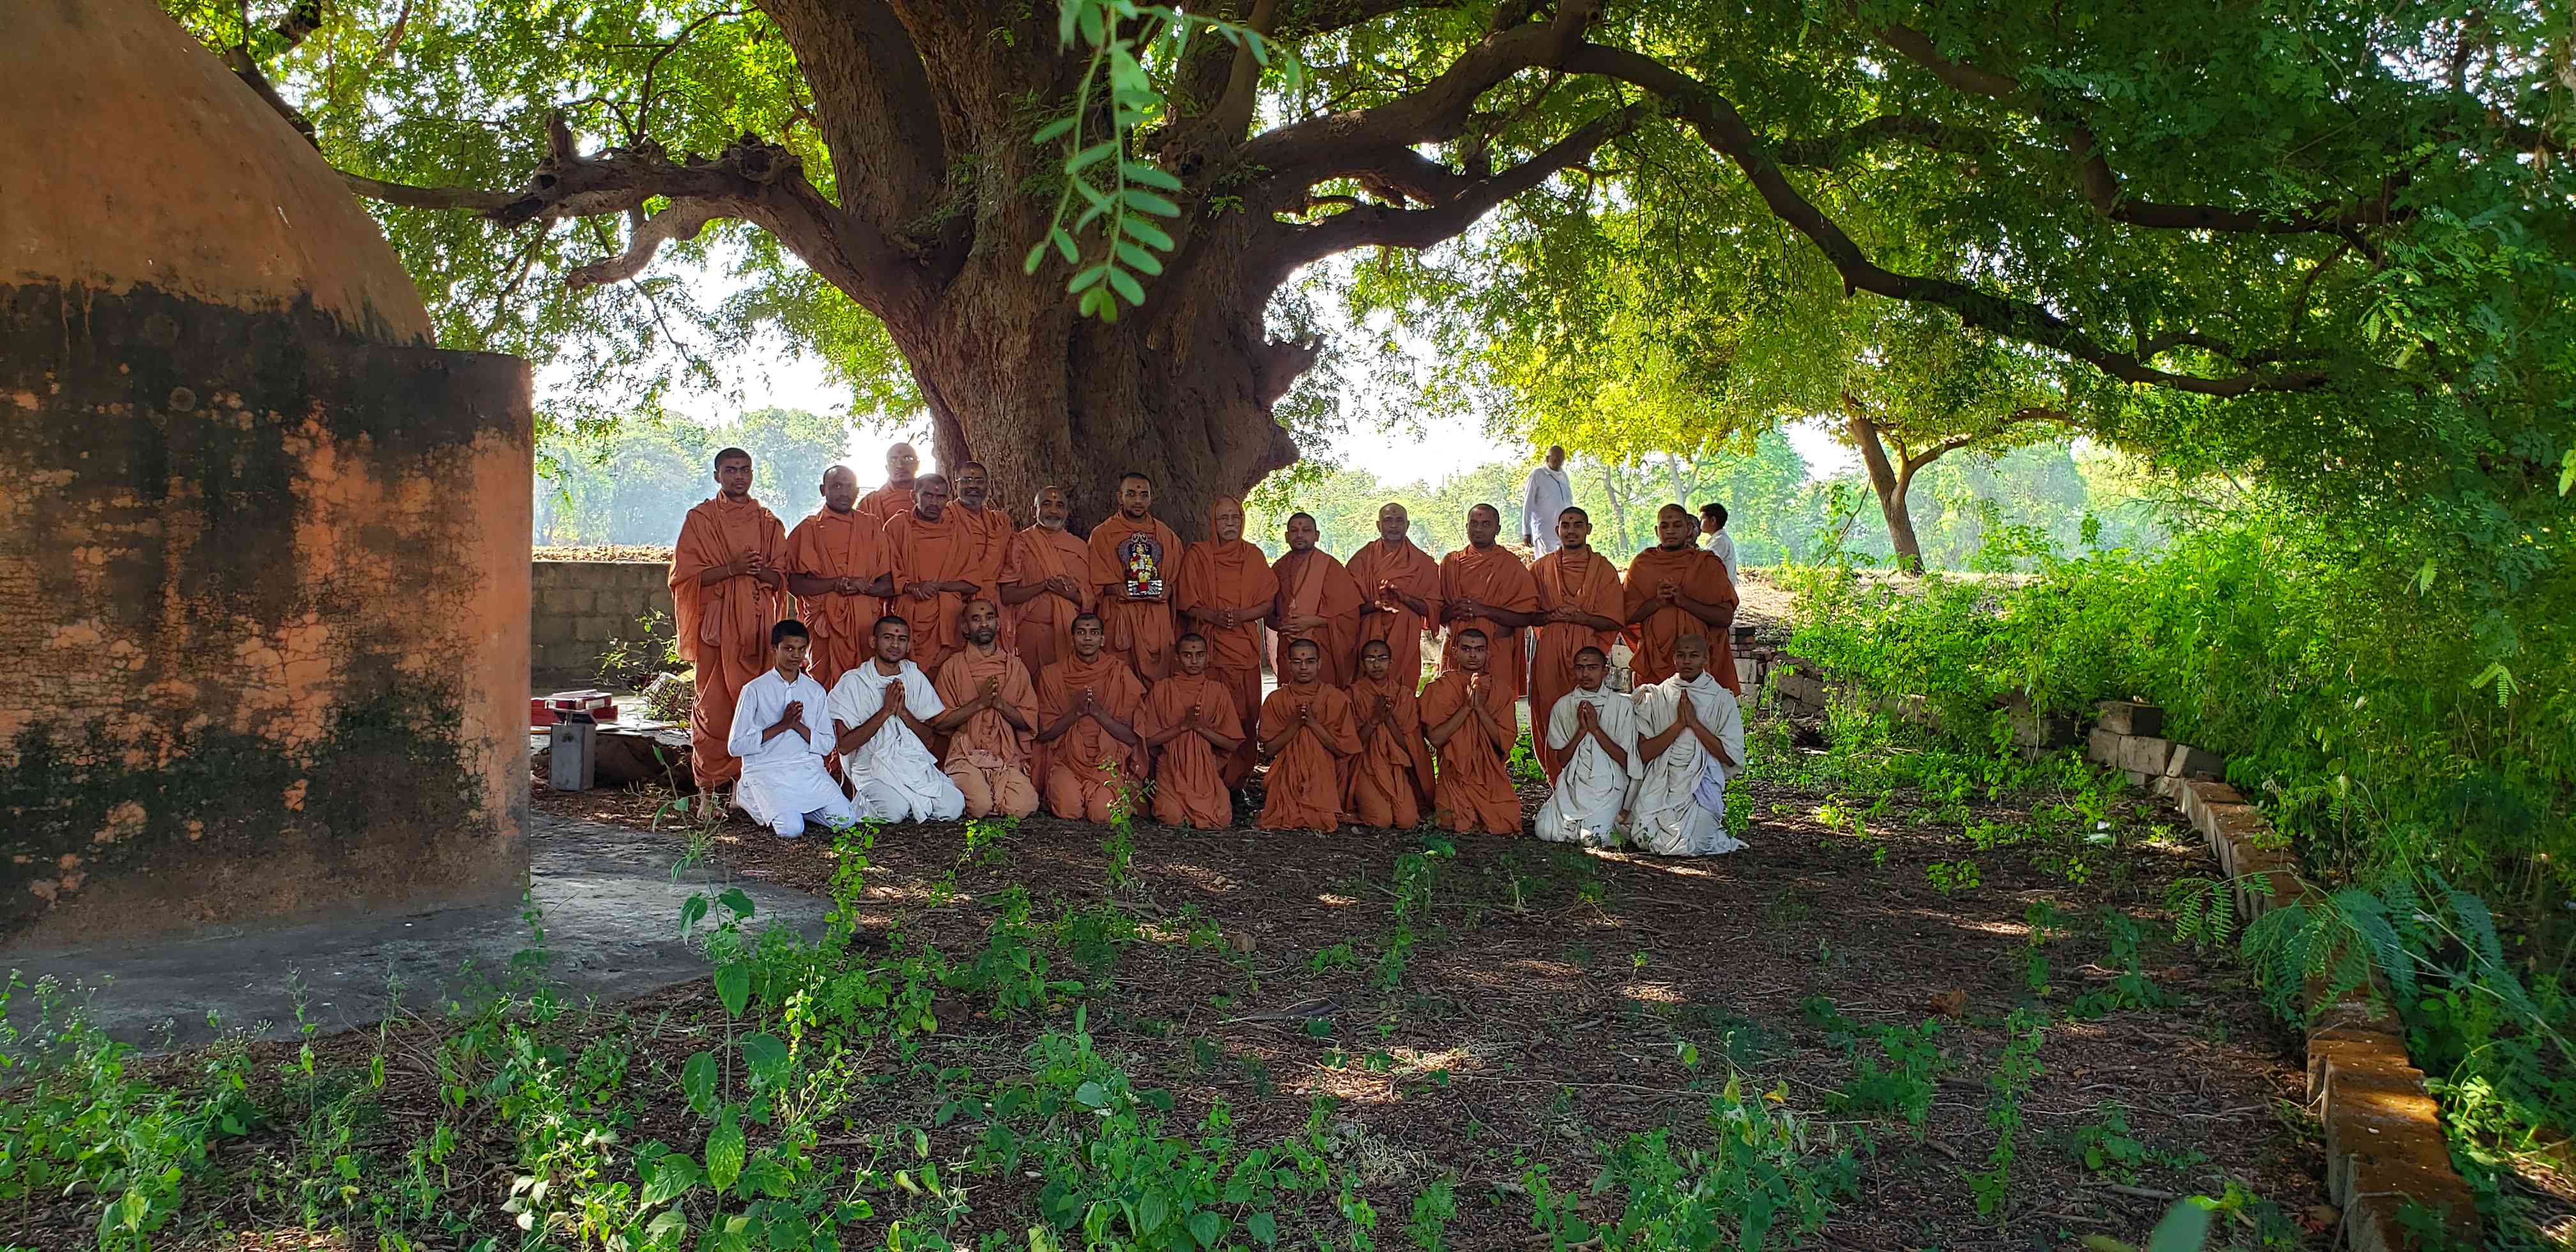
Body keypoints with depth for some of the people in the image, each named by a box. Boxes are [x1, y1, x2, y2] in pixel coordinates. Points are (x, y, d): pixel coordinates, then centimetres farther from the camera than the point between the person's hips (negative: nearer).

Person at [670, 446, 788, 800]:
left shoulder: (768, 522, 14)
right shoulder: (700, 518, 5)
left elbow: (781, 578, 12)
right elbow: (686, 575, -3)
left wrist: (760, 571, -11)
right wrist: (732, 568, -16)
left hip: (757, 624, 3)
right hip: (716, 623, -3)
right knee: (714, 707, -6)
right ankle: (708, 791, 0)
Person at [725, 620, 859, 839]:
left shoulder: (816, 691, 8)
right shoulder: (755, 690, -2)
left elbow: (827, 746, 6)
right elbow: (735, 747, -6)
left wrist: (798, 725, -12)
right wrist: (782, 725, -13)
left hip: (808, 769, 3)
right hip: (766, 770, -3)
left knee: (846, 819, -17)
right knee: (791, 828, -26)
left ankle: (794, 805, 8)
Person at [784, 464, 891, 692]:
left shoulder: (872, 530, 15)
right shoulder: (808, 530, 7)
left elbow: (889, 584, 12)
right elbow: (795, 583, -2)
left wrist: (866, 587, -8)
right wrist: (836, 584, -15)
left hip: (867, 624, 2)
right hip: (826, 626, -2)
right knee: (825, 692, -6)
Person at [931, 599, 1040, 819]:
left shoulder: (1015, 667, 12)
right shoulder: (952, 666, 5)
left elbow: (1029, 722, 7)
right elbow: (939, 722, -2)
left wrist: (1000, 703, -9)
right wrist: (980, 702, -10)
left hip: (1007, 759, 2)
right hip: (966, 757, -2)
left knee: (1023, 806, -25)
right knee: (980, 805, -28)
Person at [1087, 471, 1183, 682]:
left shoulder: (1167, 536, 16)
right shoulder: (1102, 534, 6)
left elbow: (1177, 575, 19)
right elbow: (1097, 580, 2)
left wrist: (1168, 590, -1)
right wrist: (1116, 589, -16)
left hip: (1157, 618, 3)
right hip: (1119, 616, -3)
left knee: (1157, 678, -1)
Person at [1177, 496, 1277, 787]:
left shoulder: (1254, 556, 10)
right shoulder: (1197, 555, 4)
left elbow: (1269, 603, 8)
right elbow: (1188, 604, 2)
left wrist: (1241, 615, -10)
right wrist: (1214, 616, -15)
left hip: (1245, 645, 2)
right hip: (1209, 645, -2)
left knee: (1244, 711, -1)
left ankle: (1240, 779, 7)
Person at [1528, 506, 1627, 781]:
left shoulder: (1604, 569, 8)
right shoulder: (1542, 568, 12)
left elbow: (1612, 621, 2)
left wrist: (1578, 617, -11)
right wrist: (1553, 616, -9)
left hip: (1590, 653, -1)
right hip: (1550, 654, 1)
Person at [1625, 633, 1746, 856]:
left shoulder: (1722, 700, 4)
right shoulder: (1655, 697, 7)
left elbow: (1730, 758, -4)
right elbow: (1644, 753, -2)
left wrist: (1694, 723, -9)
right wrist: (1679, 724, -11)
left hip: (1701, 786, -2)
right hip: (1660, 786, 2)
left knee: (1681, 845, -23)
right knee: (1642, 838, -18)